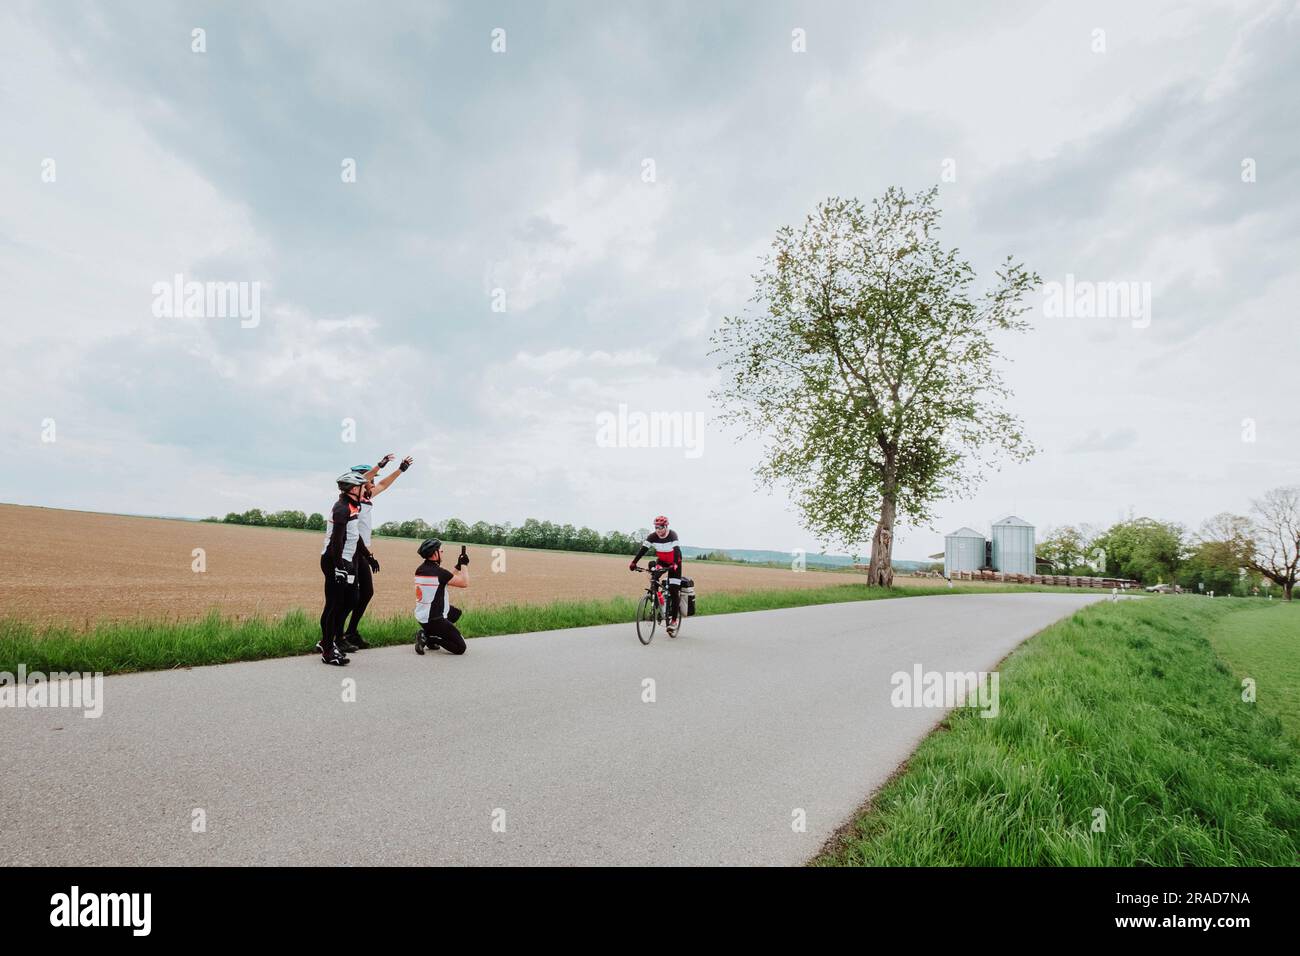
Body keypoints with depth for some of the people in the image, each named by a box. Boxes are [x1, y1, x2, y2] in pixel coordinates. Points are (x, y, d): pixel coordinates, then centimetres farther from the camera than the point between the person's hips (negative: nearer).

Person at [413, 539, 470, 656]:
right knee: (460, 648, -1)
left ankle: (429, 633, 14)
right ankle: (428, 638, -7)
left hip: (421, 616, 8)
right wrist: (464, 565, -1)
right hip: (434, 620, -8)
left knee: (456, 612, 30)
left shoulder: (420, 570, 5)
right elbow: (464, 583, -13)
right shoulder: (439, 572, -21)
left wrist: (458, 566, 14)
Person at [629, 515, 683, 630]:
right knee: (653, 570, -29)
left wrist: (674, 564, -54)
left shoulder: (672, 535, -26)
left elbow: (677, 550, -37)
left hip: (674, 563, -3)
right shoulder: (652, 536, -16)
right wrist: (634, 562, -36)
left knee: (674, 591, -10)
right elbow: (643, 549, -23)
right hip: (661, 561, 4)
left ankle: (674, 620, -5)